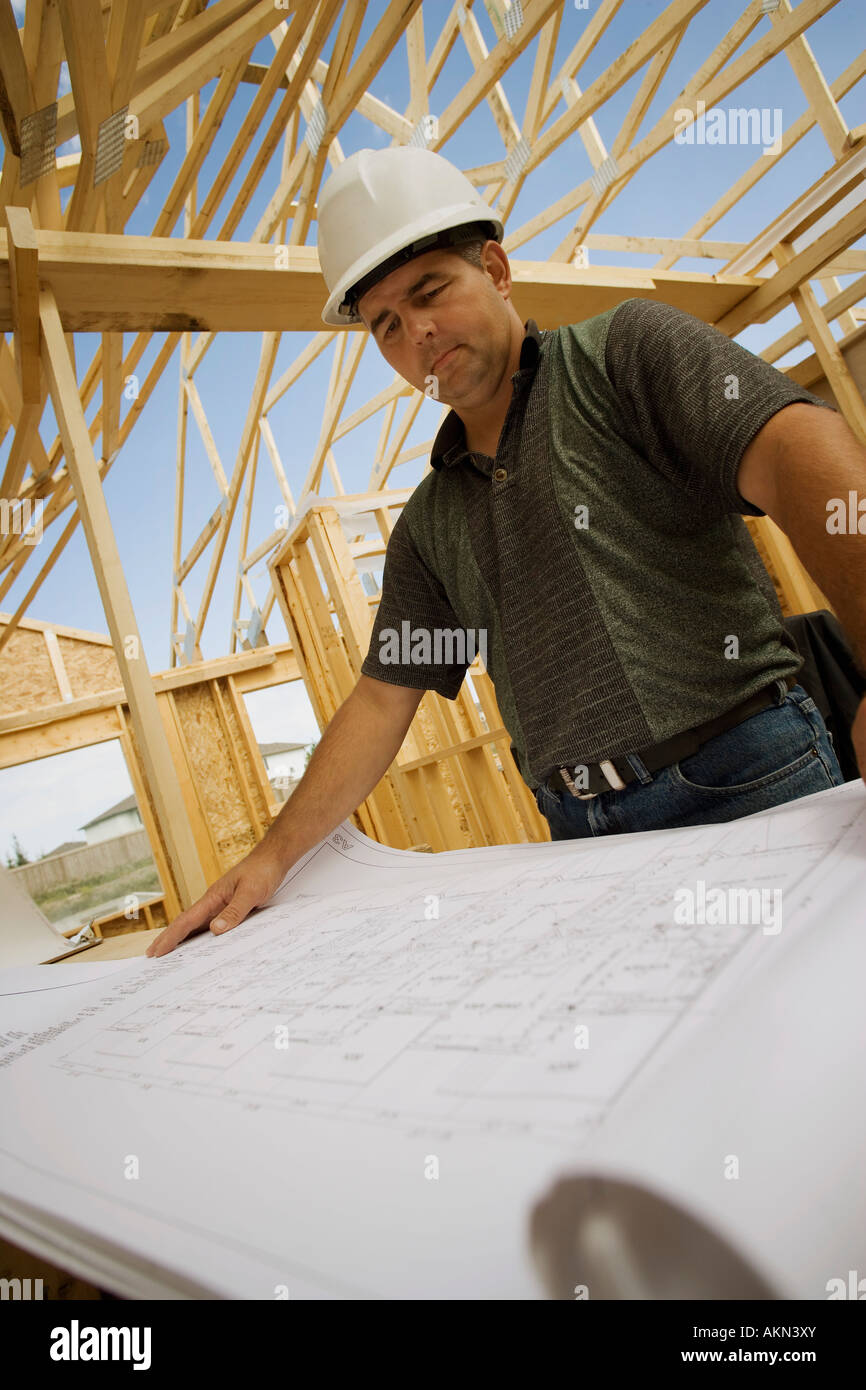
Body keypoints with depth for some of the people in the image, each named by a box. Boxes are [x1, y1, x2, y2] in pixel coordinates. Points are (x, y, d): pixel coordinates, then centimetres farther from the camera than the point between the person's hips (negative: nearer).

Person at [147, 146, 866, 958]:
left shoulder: (625, 349, 2)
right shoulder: (429, 523, 16)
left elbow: (796, 451, -16)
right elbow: (381, 700, 16)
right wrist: (272, 857, 9)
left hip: (748, 783, -4)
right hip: (584, 837, 4)